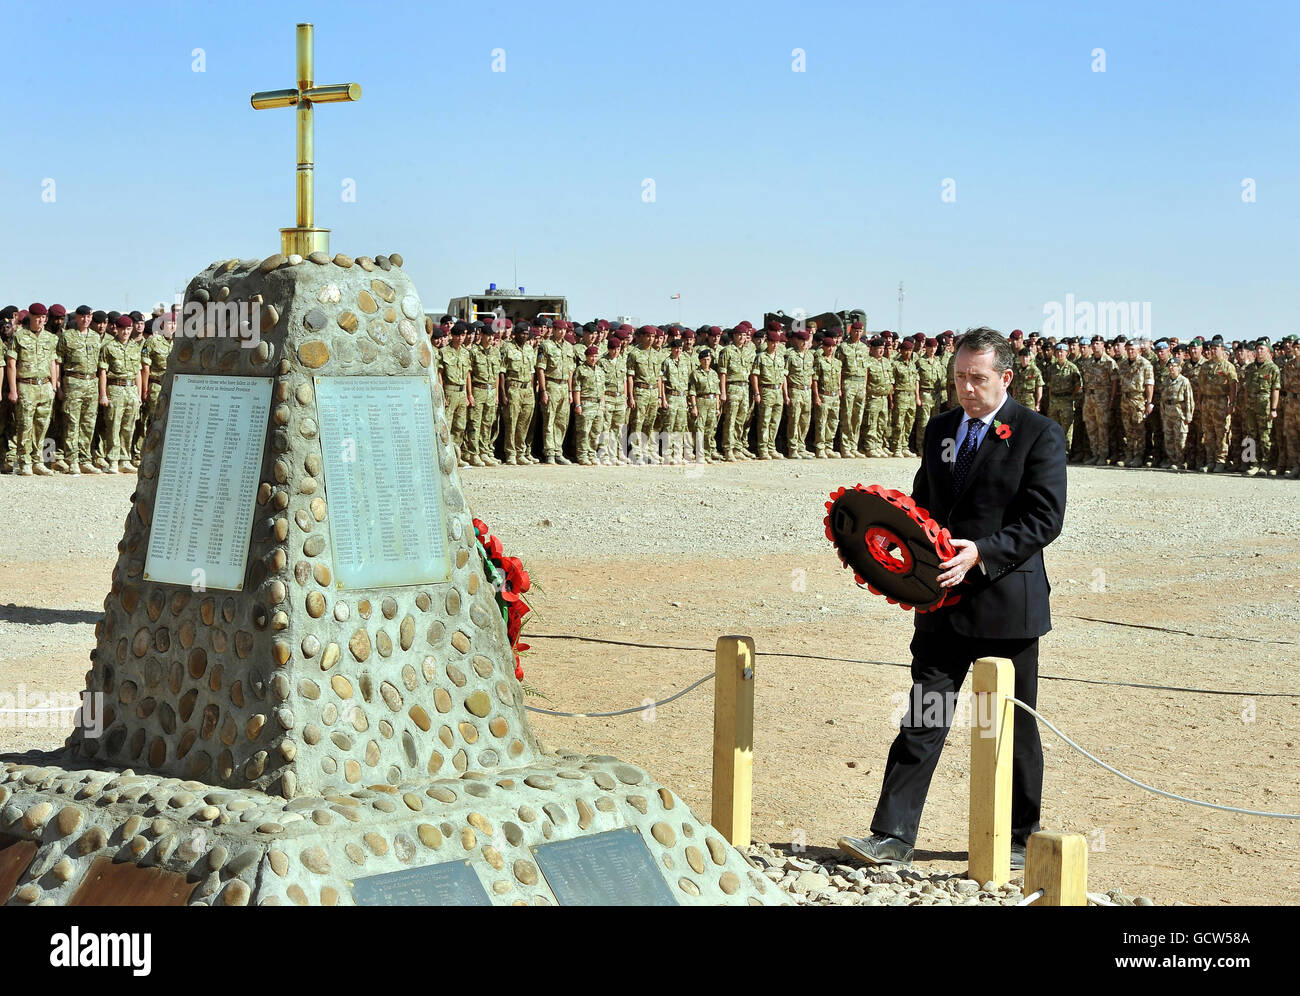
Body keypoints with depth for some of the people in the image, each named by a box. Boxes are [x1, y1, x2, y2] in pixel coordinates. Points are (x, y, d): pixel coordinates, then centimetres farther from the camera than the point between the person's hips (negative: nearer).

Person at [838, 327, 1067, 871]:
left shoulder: (1040, 434, -6)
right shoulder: (940, 429, 12)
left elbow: (1044, 519, -12)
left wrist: (981, 553, -23)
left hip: (1007, 601, -4)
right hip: (944, 601, 5)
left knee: (1013, 726, 8)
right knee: (923, 718, 2)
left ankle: (1017, 841, 21)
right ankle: (894, 836, 2)